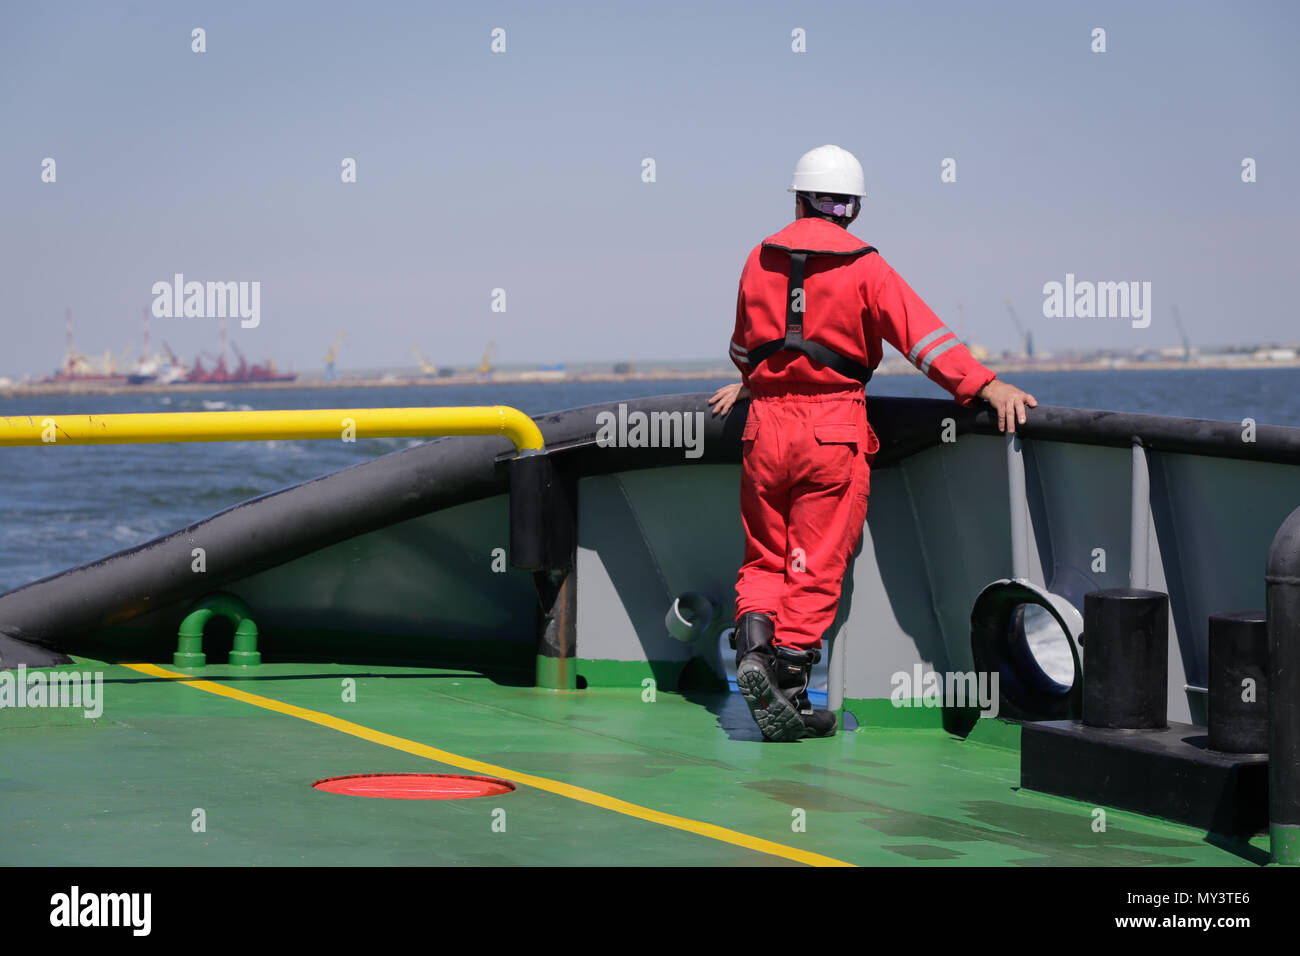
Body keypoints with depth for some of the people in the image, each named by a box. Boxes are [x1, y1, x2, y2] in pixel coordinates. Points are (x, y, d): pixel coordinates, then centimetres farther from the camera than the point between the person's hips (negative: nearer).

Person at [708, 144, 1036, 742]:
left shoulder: (760, 261, 10)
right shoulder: (863, 268, -3)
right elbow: (921, 334, -13)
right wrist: (987, 385, -15)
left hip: (765, 425, 3)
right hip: (834, 433, -3)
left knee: (764, 558, 13)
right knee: (816, 567, 0)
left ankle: (753, 643, -13)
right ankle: (787, 686, -9)